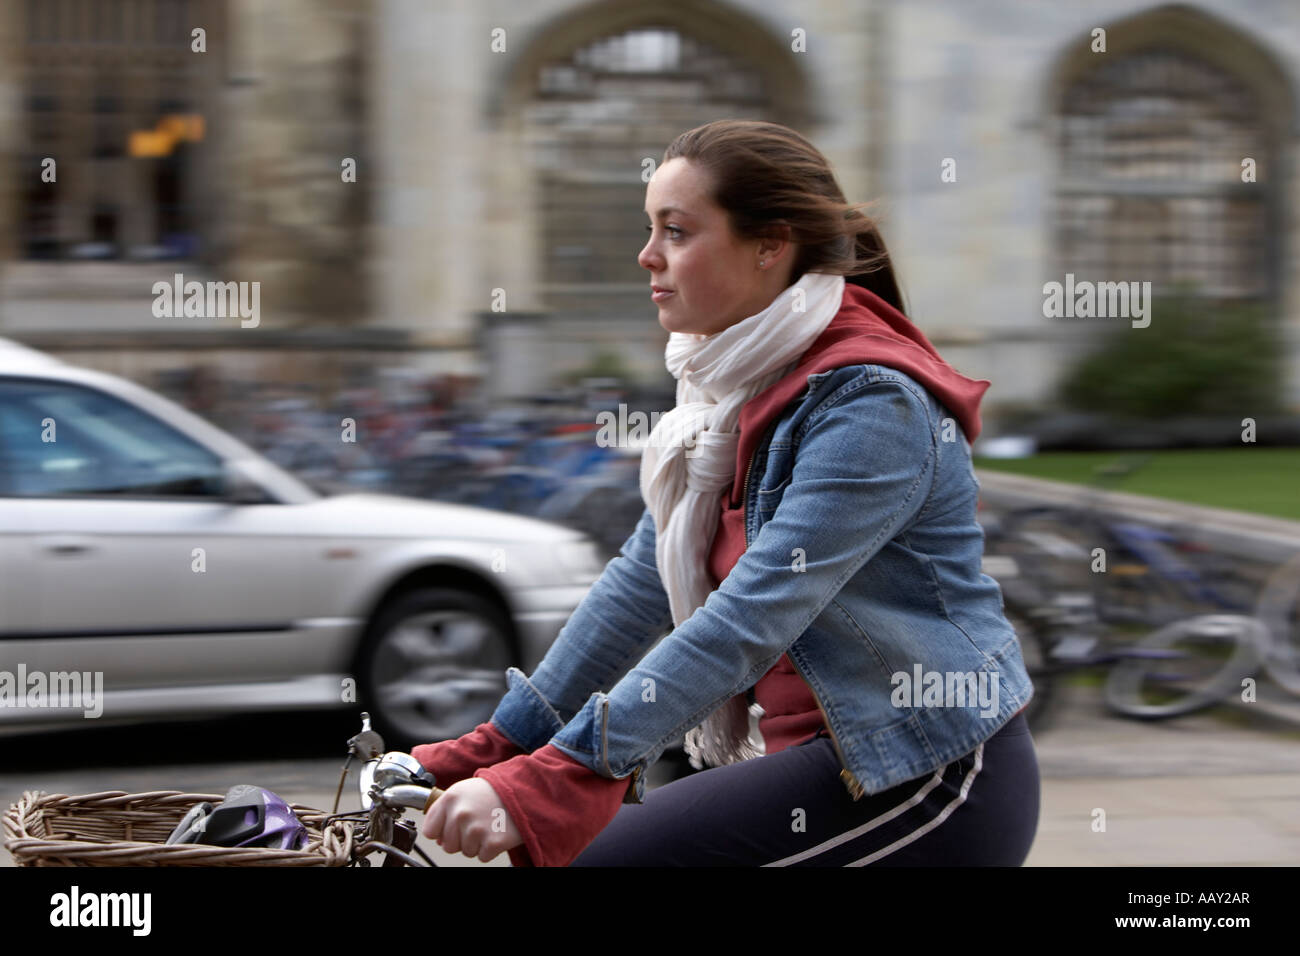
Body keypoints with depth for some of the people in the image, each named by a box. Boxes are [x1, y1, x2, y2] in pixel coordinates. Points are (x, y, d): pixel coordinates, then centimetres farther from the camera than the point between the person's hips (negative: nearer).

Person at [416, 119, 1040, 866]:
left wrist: (546, 782, -31)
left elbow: (753, 617, -27)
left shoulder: (872, 404, -19)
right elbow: (643, 581, 11)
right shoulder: (739, 390, 9)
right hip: (841, 760, 8)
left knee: (583, 852, -15)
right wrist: (494, 748, 6)